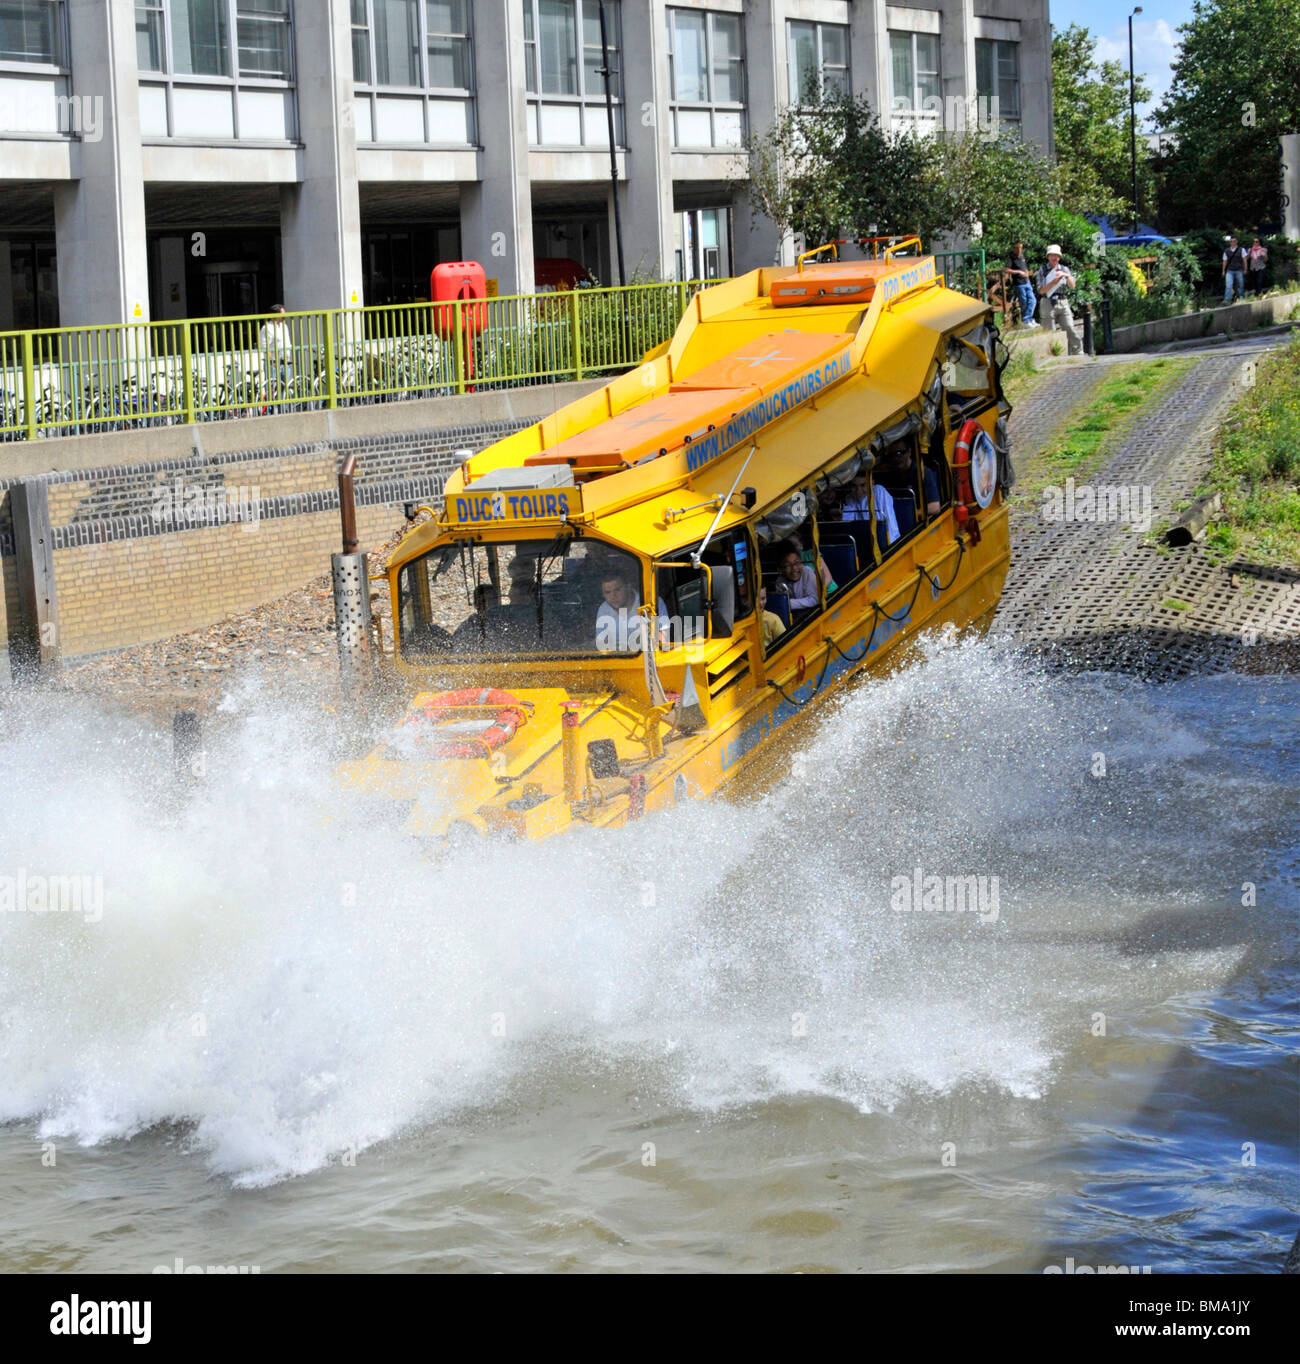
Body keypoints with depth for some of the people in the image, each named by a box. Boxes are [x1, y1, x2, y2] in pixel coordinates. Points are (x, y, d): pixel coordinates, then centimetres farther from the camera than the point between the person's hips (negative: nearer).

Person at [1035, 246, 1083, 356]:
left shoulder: (1064, 269, 13)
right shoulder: (1042, 271, 4)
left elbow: (1072, 286, 6)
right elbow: (1041, 290, -5)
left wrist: (1067, 276, -12)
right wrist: (1054, 281, -15)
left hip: (1063, 303, 2)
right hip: (1049, 304, -2)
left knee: (1071, 329, -7)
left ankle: (1078, 354, -5)